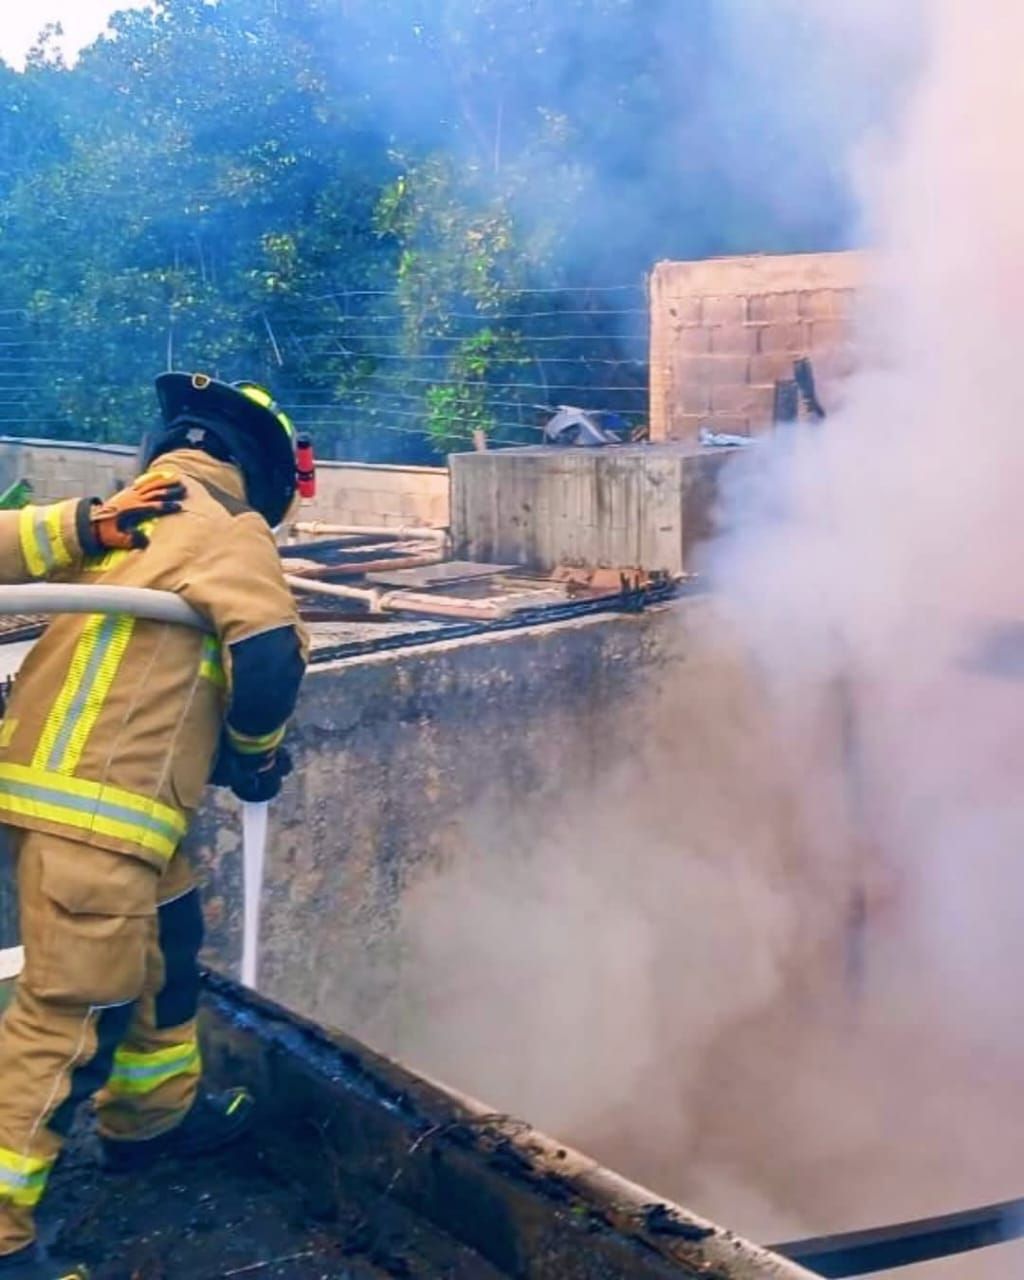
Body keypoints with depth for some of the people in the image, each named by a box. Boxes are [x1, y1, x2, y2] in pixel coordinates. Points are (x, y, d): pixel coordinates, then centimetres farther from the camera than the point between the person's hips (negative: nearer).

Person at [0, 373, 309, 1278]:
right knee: (73, 1014, -4)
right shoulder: (228, 528, -7)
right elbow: (268, 660, -16)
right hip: (96, 804, -9)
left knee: (167, 944, 25)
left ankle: (155, 1112, 45)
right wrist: (258, 756, 1)